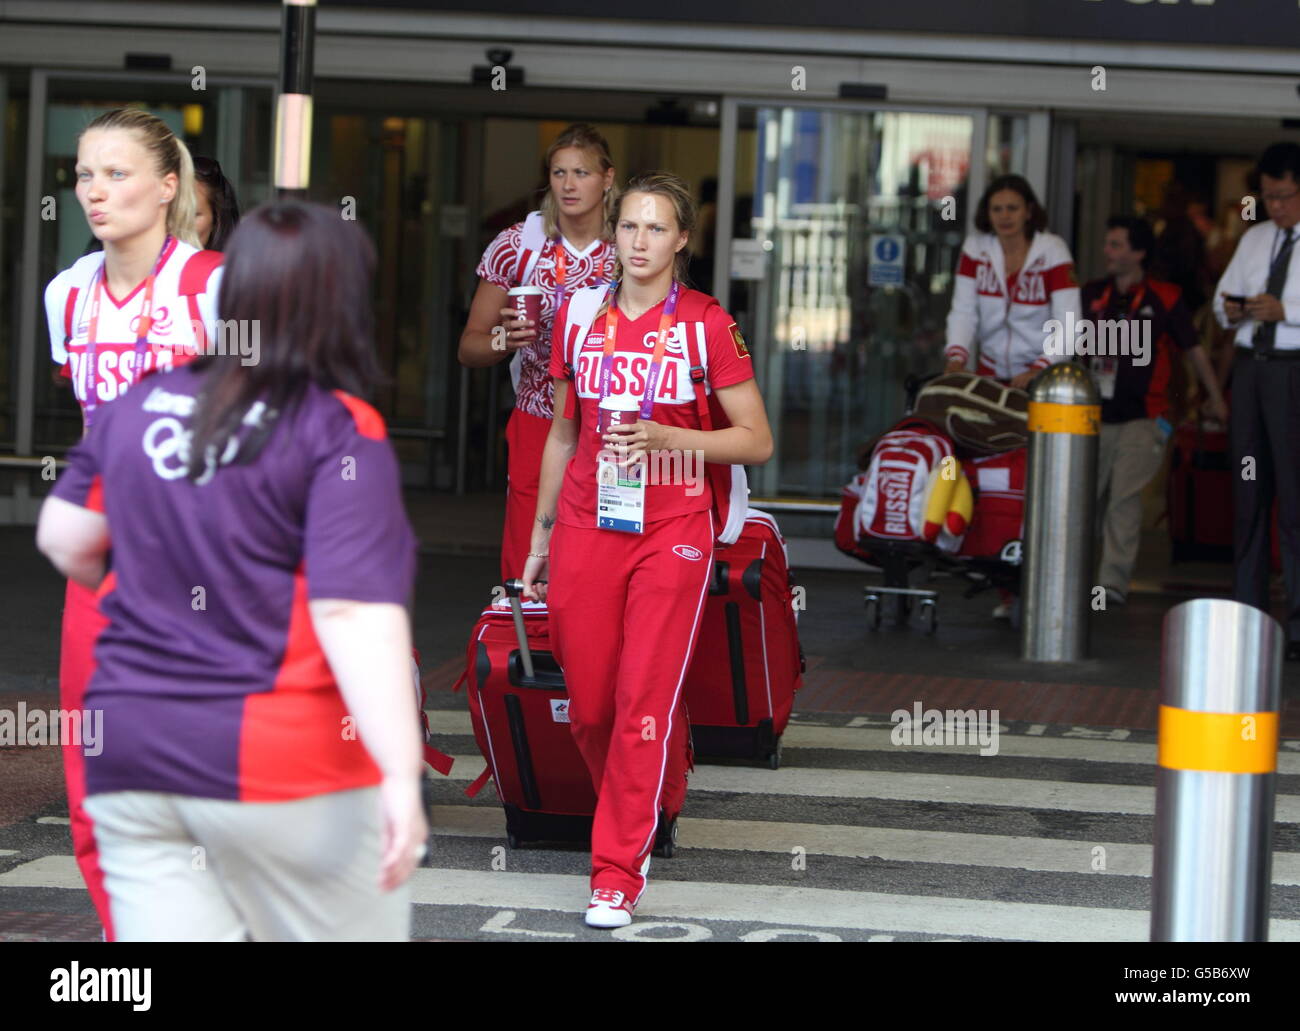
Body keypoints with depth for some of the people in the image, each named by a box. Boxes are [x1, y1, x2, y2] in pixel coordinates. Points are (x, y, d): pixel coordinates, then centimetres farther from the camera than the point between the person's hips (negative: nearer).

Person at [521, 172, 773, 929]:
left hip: (672, 532, -3)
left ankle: (619, 873, 1)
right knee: (590, 704, 4)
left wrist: (664, 437, -17)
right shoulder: (580, 314, 7)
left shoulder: (706, 324, -4)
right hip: (586, 527, 3)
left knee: (645, 702, -5)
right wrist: (540, 534, 16)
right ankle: (640, 821, 30)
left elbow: (757, 441, -3)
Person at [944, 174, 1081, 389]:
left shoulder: (1052, 250, -8)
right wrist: (956, 359, -19)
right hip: (991, 369, 3)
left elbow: (1069, 325, -16)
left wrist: (1038, 371, -30)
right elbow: (963, 311, -1)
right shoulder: (976, 247, 3)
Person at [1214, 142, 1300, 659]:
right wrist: (1229, 310, 1)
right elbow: (1223, 293, 22)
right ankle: (1246, 613, 16)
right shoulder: (1255, 239, 17)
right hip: (1250, 362, 7)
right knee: (1248, 493, 9)